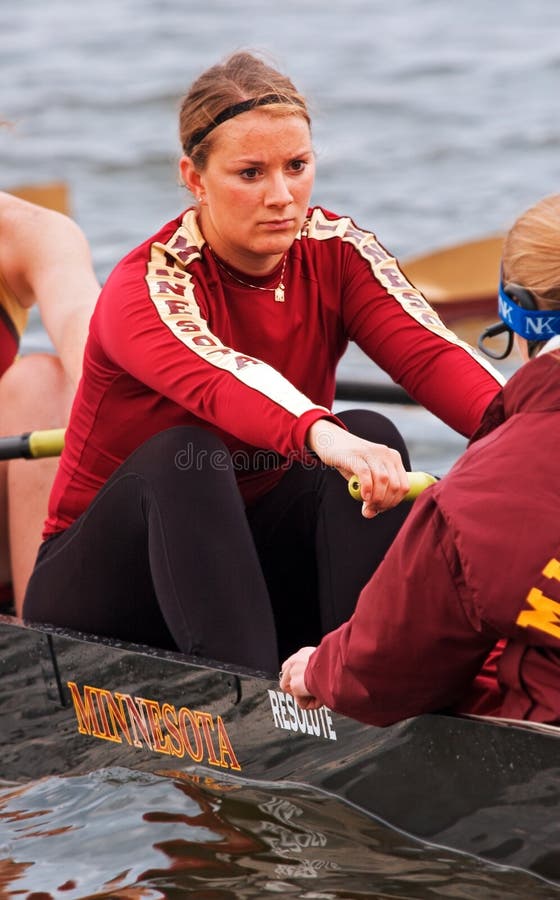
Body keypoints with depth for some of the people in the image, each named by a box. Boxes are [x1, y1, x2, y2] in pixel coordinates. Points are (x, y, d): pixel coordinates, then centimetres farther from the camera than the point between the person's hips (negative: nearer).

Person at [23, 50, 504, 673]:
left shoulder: (334, 252, -6)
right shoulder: (145, 289, -21)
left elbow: (429, 355, -24)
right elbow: (218, 383, -44)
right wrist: (325, 437, -65)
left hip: (255, 556, 4)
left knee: (372, 433, -22)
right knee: (184, 454, -34)